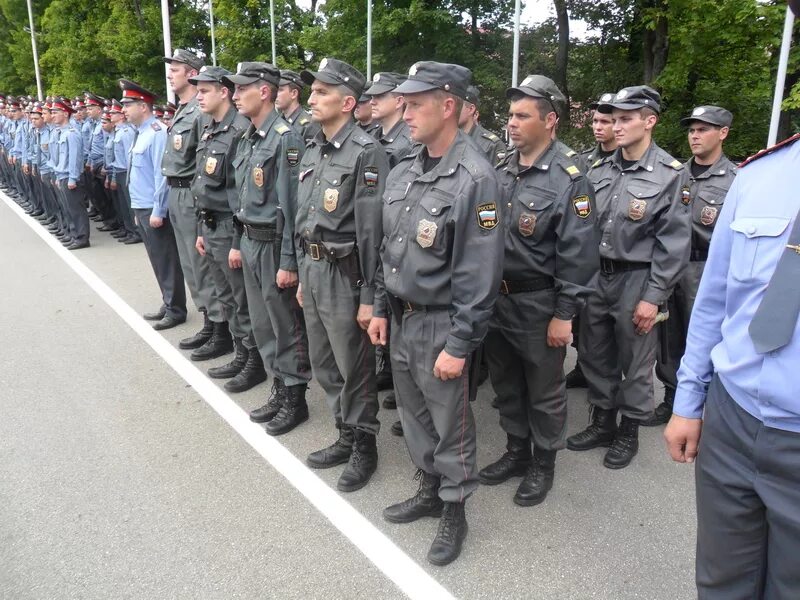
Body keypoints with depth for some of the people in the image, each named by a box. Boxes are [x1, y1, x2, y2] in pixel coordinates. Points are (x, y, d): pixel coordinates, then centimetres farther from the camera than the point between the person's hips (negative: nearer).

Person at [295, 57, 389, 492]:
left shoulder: (367, 152, -14)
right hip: (312, 268, 8)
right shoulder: (311, 152, 12)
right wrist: (303, 275, 18)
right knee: (324, 364, 17)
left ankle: (364, 447, 23)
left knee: (354, 367, 5)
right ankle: (346, 436, 34)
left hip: (344, 272, -8)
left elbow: (373, 229, -17)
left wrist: (369, 295, -18)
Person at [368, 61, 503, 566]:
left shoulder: (475, 178, -18)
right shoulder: (404, 172, 6)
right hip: (402, 318, 8)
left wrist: (459, 345, -19)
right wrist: (382, 309, 14)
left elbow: (481, 274, -20)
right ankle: (429, 490, 41)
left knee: (450, 425, 9)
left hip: (441, 324, -7)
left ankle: (454, 512, 29)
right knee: (415, 415, 21)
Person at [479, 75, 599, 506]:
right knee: (506, 383, 18)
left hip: (538, 304, -6)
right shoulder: (499, 172, 5)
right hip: (495, 298, 6)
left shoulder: (569, 181, -13)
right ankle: (517, 451, 37)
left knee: (544, 390, 10)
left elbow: (578, 256, -15)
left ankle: (543, 464, 29)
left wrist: (564, 315, -16)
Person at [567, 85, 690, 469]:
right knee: (595, 355, 15)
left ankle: (629, 432, 28)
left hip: (636, 280, -5)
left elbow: (673, 243, -11)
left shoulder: (671, 174, -10)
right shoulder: (600, 169, 5)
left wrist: (653, 297, -13)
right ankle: (602, 423, 33)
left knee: (634, 362, 9)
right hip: (594, 276, 5)